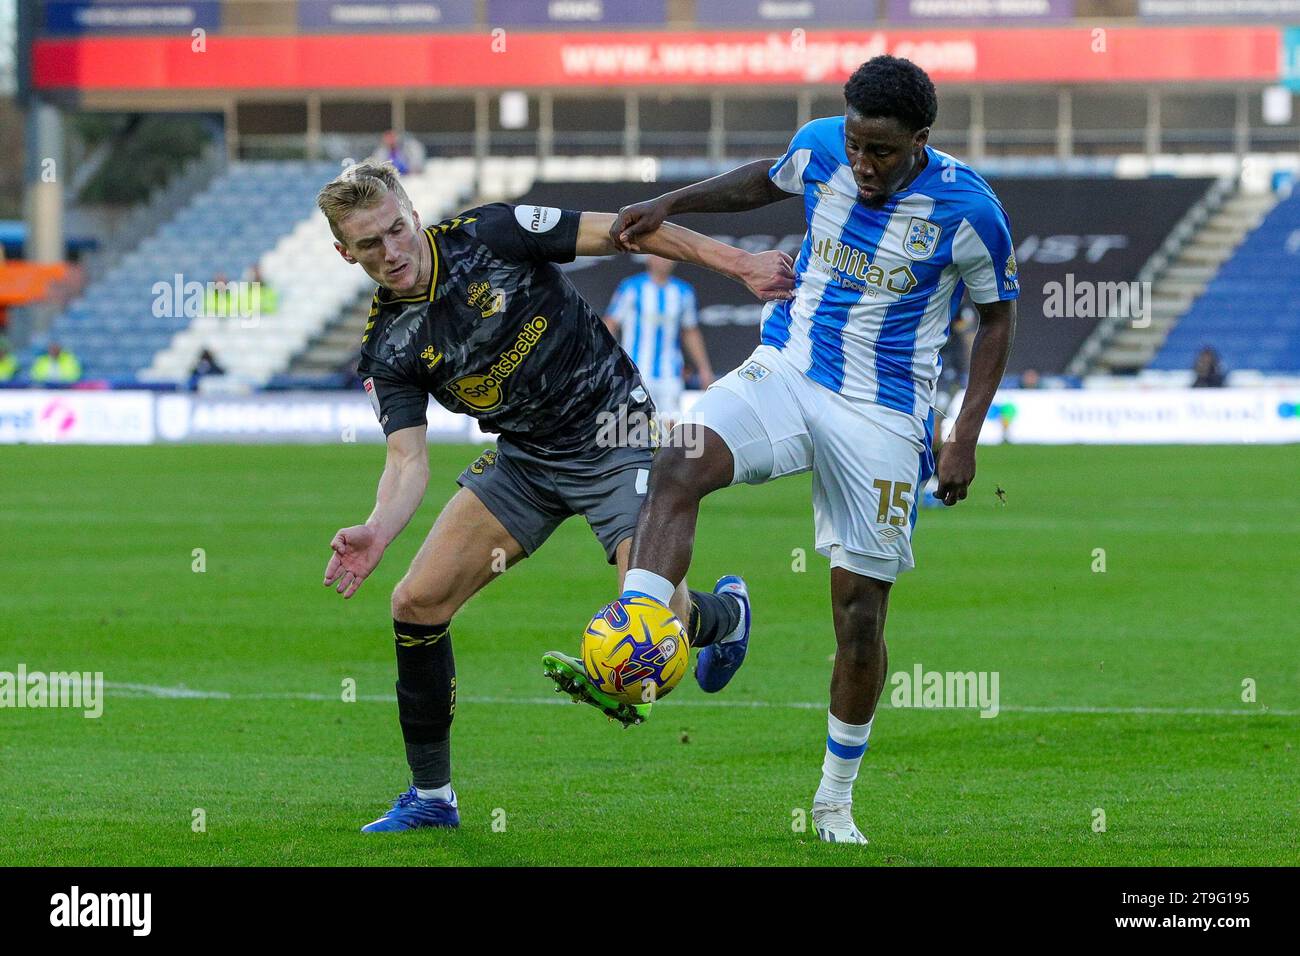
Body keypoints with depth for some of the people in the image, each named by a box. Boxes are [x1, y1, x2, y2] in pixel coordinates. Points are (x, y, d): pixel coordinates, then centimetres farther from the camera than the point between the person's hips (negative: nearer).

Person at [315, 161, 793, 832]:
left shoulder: (490, 235, -17)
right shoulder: (387, 349, -6)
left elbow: (620, 231, -12)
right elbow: (408, 459, -13)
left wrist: (736, 263, -15)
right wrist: (376, 533, -35)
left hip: (615, 441, -4)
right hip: (525, 460, 5)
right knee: (417, 604, -7)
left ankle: (725, 618, 22)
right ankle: (431, 797, 8)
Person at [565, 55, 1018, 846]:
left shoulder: (968, 210, -15)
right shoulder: (819, 149, -5)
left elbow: (998, 314, 0)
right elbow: (768, 183, 20)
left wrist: (965, 440, -6)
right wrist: (670, 205, 9)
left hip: (884, 417, -3)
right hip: (787, 369, 3)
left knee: (861, 613, 0)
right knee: (679, 466, -28)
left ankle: (836, 802, 18)